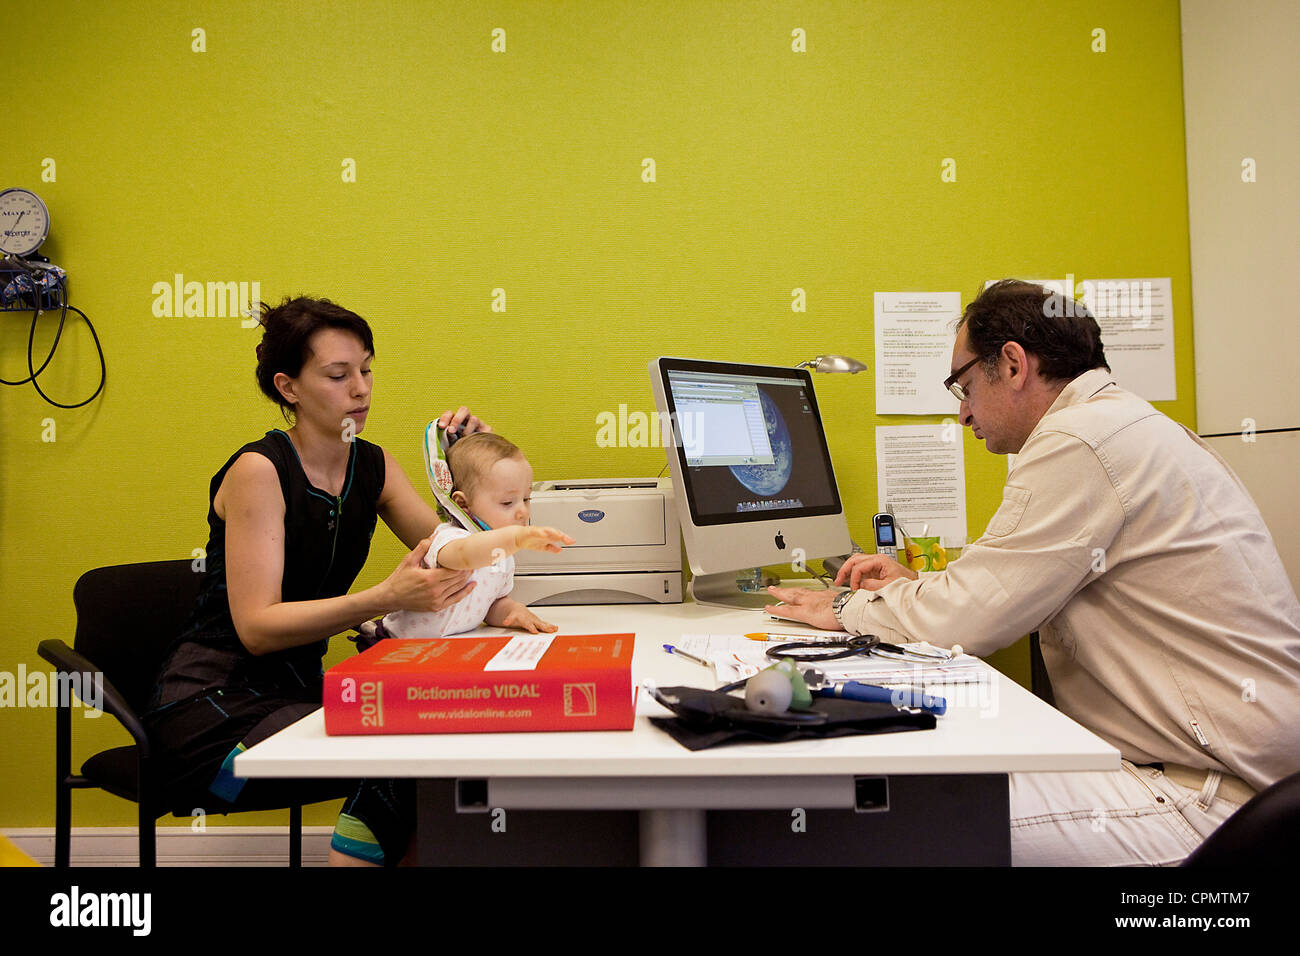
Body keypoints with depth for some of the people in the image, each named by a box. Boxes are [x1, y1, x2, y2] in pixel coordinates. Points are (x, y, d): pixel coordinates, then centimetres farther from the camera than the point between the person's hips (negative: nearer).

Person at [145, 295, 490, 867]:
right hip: (214, 706, -6)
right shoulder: (259, 471, -13)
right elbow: (256, 626, -21)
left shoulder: (373, 467, 6)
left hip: (297, 691, 6)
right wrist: (387, 598, -34)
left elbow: (451, 556, 3)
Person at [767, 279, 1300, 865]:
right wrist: (913, 587, 19)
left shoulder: (1081, 442, -18)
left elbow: (964, 619, -16)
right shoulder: (1124, 426, 15)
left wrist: (848, 608, 0)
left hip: (1215, 794, -10)